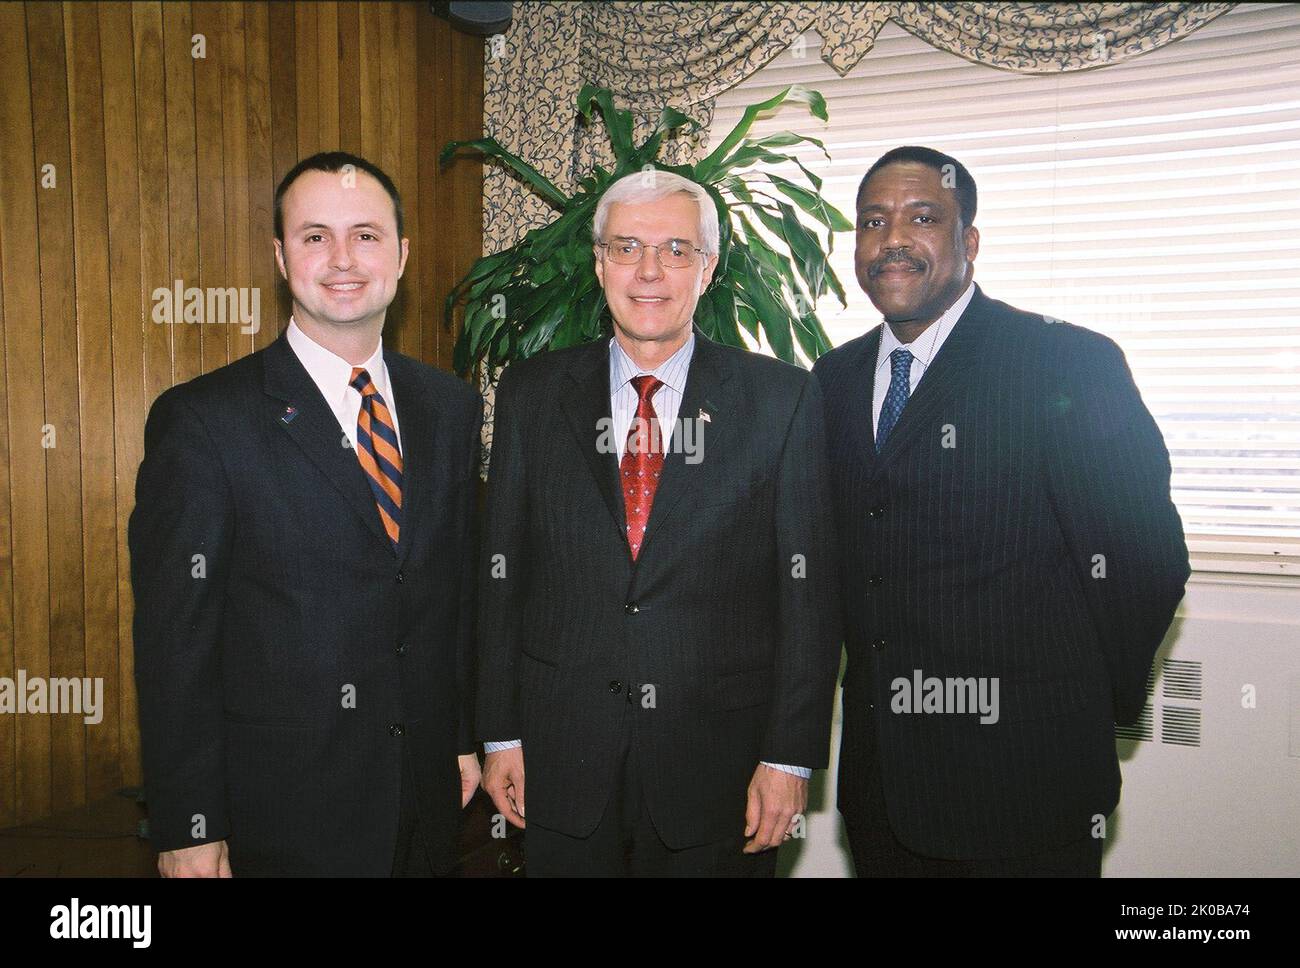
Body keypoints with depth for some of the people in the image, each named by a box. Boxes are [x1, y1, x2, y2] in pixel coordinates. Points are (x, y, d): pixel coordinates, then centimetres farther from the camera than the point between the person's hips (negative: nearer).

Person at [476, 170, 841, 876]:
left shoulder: (782, 398, -3)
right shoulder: (530, 394, 3)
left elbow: (808, 588, -4)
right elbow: (502, 573, 4)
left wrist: (790, 757, -7)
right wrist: (500, 735, 3)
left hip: (720, 767, -1)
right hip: (563, 763, 2)